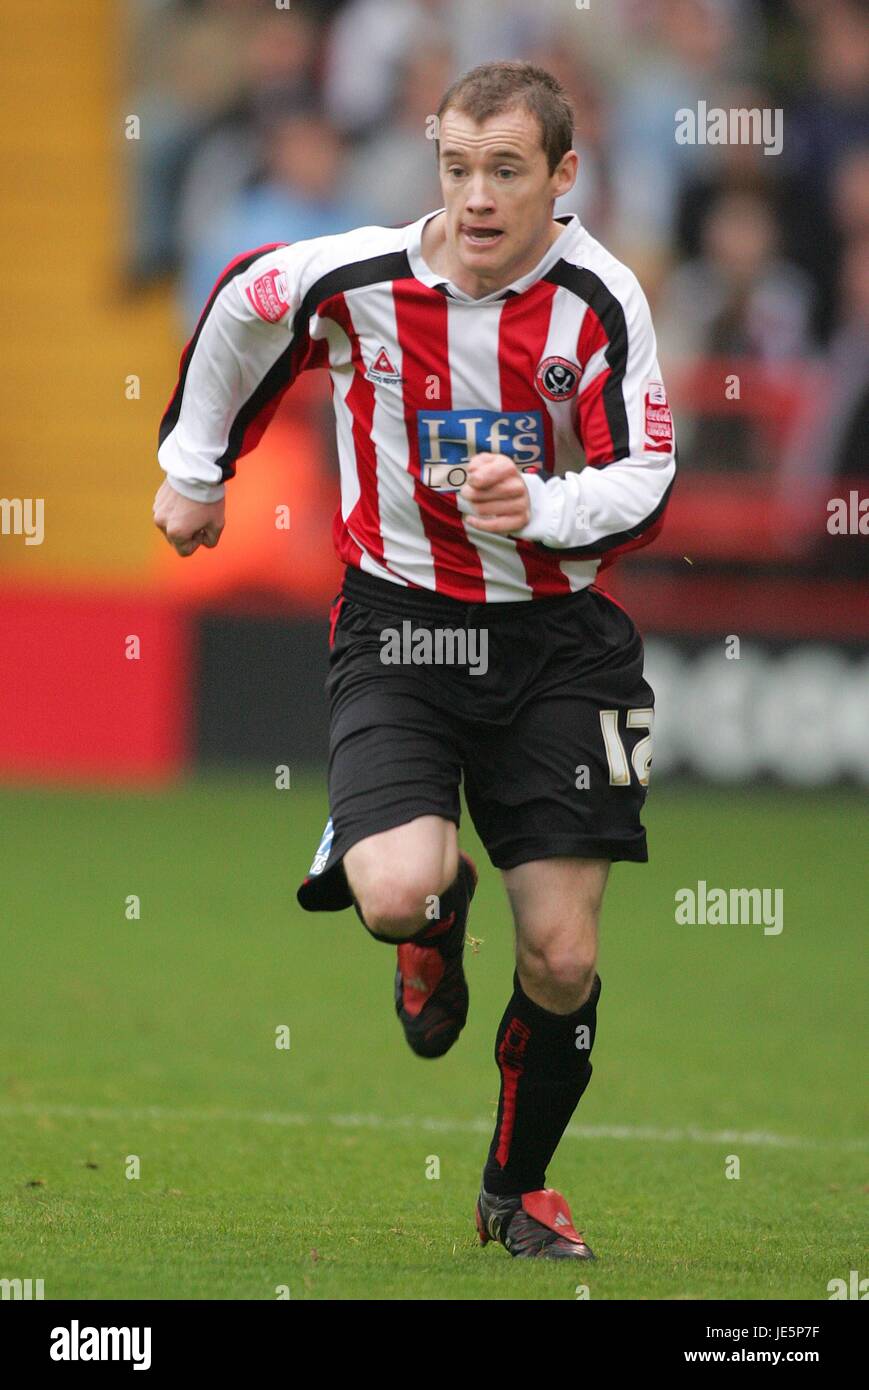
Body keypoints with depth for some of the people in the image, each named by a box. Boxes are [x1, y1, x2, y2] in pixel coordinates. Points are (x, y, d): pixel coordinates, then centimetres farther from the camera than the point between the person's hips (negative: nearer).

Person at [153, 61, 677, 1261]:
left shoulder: (599, 299, -11)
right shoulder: (353, 279, -11)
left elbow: (646, 485, -9)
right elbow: (239, 307, 11)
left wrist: (541, 506, -29)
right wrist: (194, 464, 21)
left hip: (555, 633, 1)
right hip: (400, 622, -1)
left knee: (563, 960, -1)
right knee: (395, 893, -25)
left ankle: (518, 1189, 26)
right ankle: (436, 916, 16)